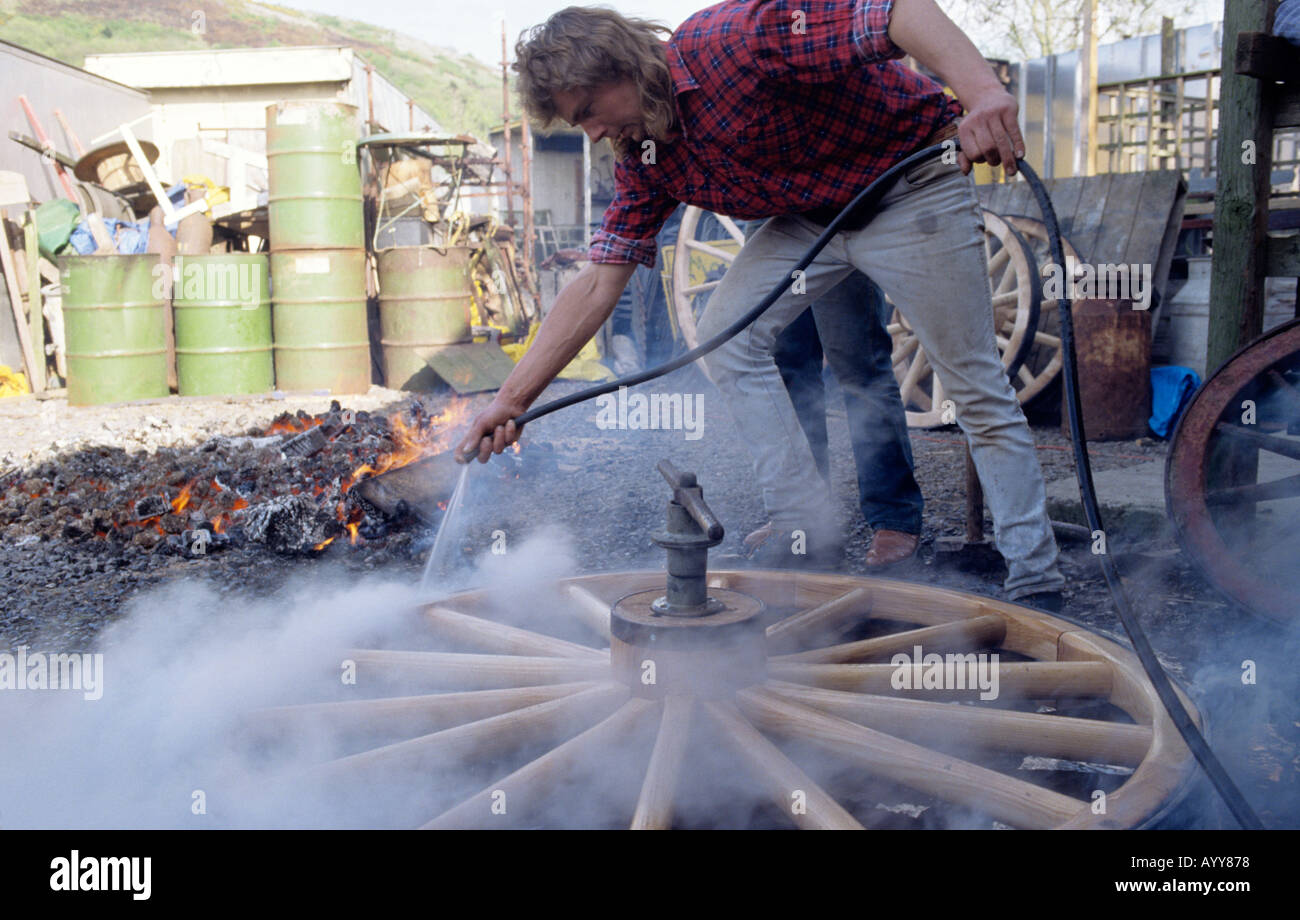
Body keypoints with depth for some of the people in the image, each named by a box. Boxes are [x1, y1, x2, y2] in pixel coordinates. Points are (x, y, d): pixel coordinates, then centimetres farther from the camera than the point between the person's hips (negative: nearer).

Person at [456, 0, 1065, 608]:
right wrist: (513, 399, -7)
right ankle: (809, 539, 1)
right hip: (811, 212, 7)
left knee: (975, 387, -5)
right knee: (727, 335, -6)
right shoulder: (644, 159, -3)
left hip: (912, 187, -7)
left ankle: (1033, 584, 7)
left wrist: (981, 90, -50)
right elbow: (598, 284, -3)